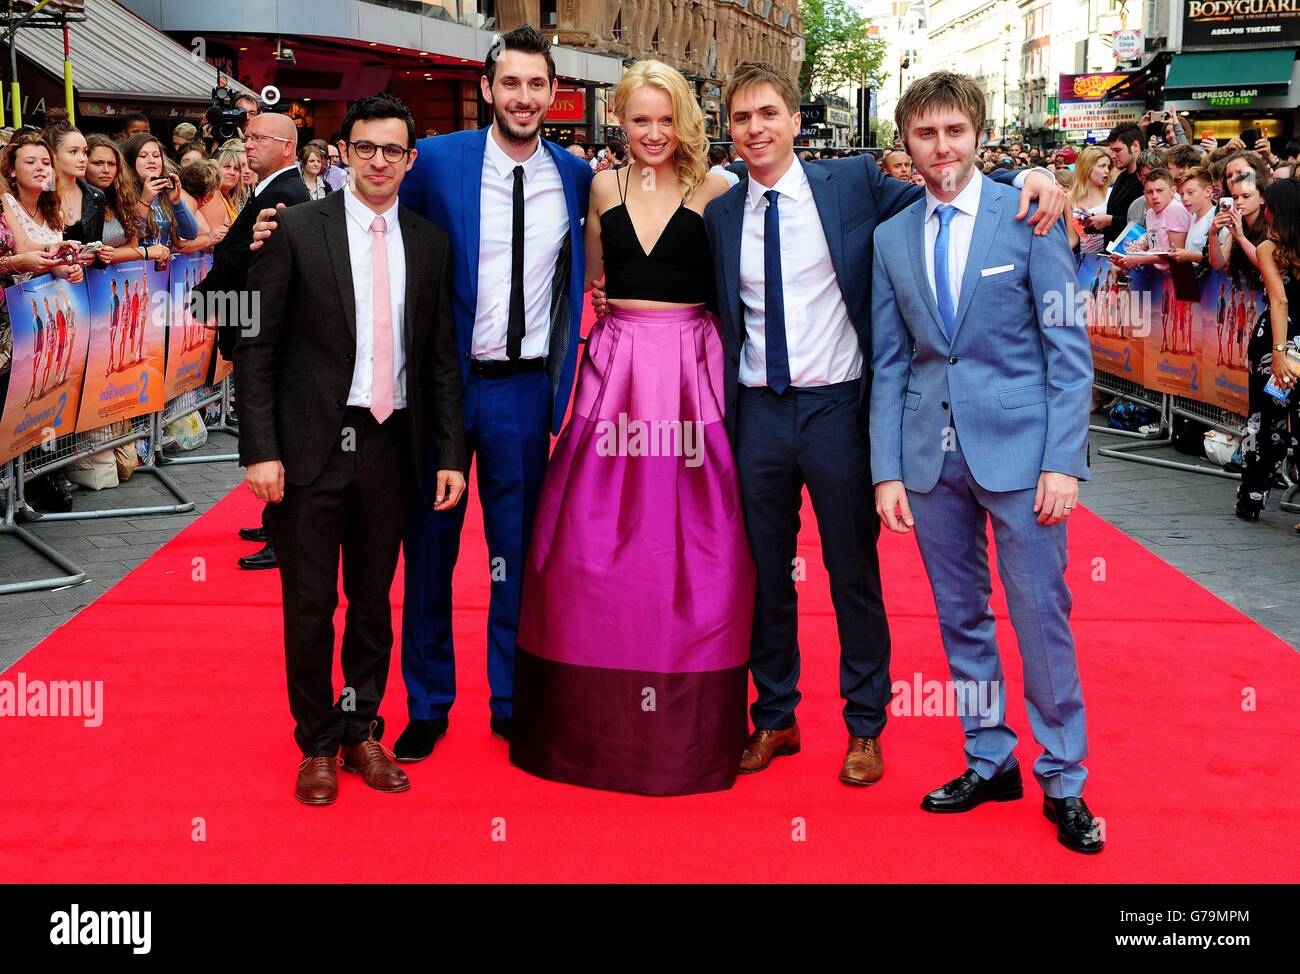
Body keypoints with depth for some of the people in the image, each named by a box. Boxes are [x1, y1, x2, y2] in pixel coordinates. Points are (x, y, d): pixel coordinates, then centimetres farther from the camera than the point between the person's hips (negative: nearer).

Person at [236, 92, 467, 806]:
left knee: (374, 603, 13)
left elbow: (442, 358, 9)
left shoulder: (429, 242, 7)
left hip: (389, 446, 3)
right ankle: (317, 746, 23)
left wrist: (450, 454, 3)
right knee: (310, 606, 6)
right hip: (310, 448, -3)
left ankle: (362, 732, 30)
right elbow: (256, 346, -5)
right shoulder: (296, 230, -3)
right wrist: (260, 449, -11)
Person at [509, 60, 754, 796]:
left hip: (691, 371, -3)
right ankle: (599, 710, 18)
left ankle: (689, 723, 14)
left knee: (689, 536, 1)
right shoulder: (605, 187, 11)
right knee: (597, 535, 3)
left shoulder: (714, 189, 0)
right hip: (615, 367, 3)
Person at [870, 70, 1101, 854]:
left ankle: (1064, 781, 15)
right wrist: (887, 471, 2)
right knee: (960, 616, 11)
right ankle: (990, 761, 26)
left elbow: (1068, 348, -5)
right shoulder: (892, 238, 8)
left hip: (1017, 446, -4)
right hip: (931, 452, 4)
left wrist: (1064, 460, -12)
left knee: (1041, 615, 0)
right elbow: (888, 363, 9)